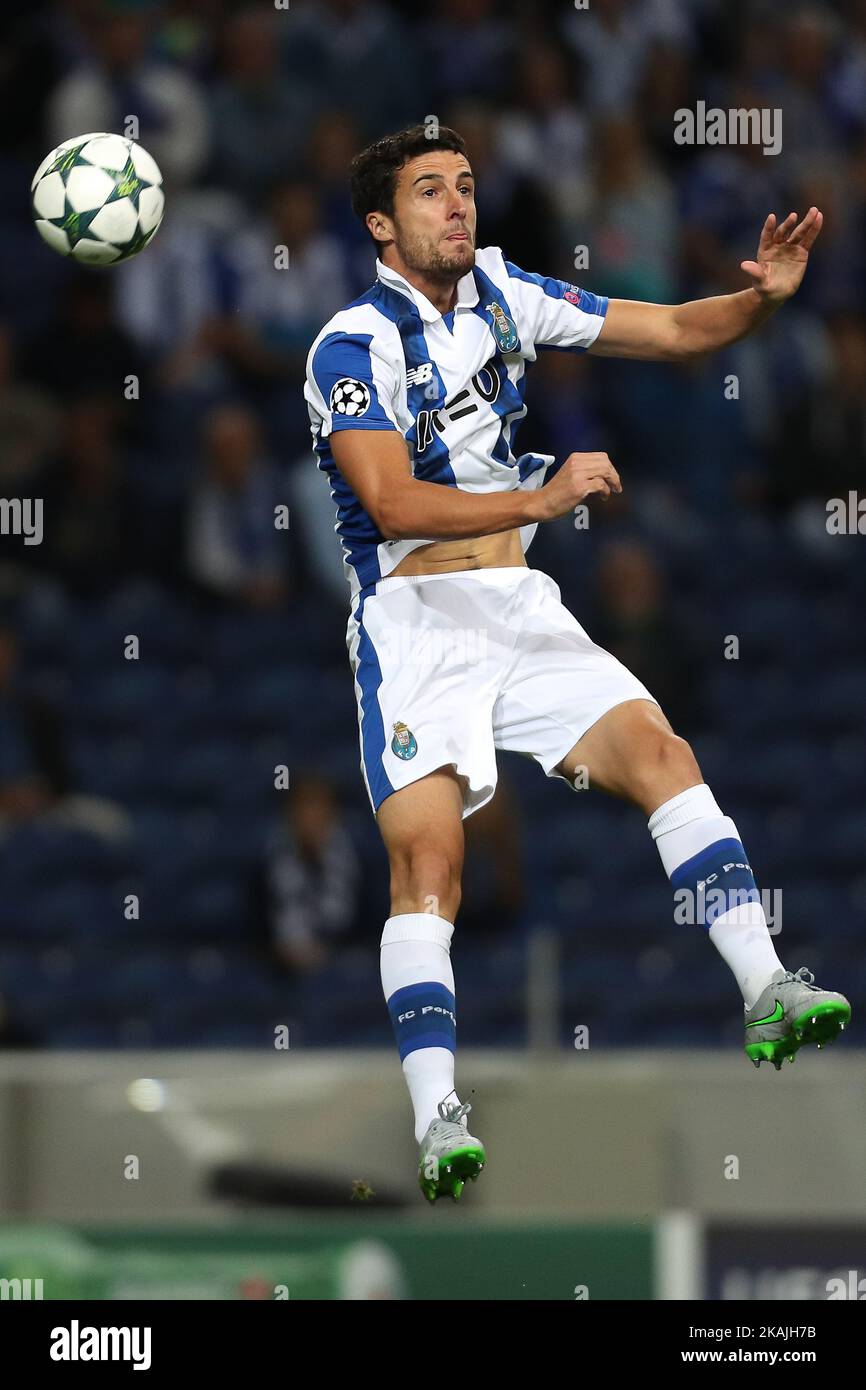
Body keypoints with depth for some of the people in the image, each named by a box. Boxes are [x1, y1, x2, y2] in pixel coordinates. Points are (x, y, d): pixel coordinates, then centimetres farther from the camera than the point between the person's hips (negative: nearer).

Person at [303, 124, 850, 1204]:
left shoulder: (500, 295, 8)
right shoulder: (352, 343, -10)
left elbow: (673, 331, 11)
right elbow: (394, 506, -22)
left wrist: (763, 295, -9)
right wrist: (543, 498, -30)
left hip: (521, 611, 5)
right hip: (414, 625, -5)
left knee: (658, 753, -15)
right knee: (428, 861, -17)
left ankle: (766, 994, -18)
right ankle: (436, 1123, -22)